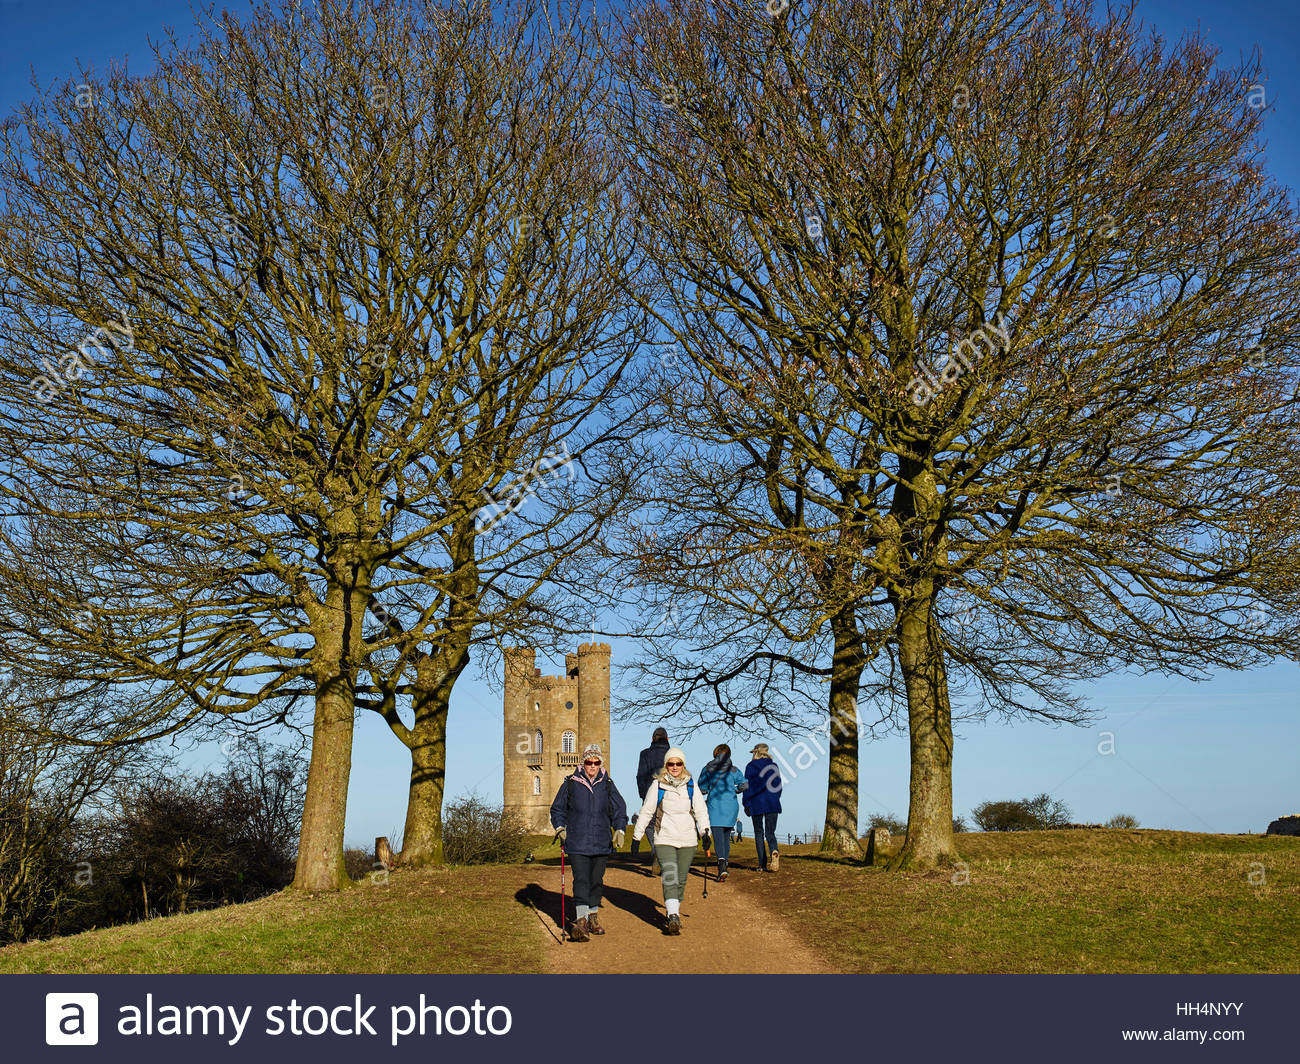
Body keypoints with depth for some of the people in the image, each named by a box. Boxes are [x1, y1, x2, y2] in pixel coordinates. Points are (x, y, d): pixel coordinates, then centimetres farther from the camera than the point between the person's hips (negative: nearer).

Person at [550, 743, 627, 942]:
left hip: (601, 843, 3)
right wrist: (560, 828, -2)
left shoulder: (607, 785, 6)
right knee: (581, 881, -13)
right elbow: (557, 809, 11)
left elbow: (619, 810, 12)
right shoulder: (571, 784, 1)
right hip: (577, 843, -3)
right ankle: (580, 921, -17)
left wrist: (619, 830, -2)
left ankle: (593, 917, 28)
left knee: (597, 881, 12)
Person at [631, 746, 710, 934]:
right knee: (670, 878, -15)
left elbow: (701, 810, 6)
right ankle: (673, 918, -22)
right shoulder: (657, 785, 0)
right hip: (664, 839, -2)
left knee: (681, 880, 8)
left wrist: (705, 830, -8)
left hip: (687, 841, 2)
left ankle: (675, 912, 25)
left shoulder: (691, 785, 5)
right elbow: (646, 811, 5)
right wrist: (636, 836, 6)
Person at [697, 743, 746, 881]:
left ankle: (722, 867, -25)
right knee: (726, 836, 17)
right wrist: (734, 790, 10)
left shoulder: (707, 769, 1)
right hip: (731, 806, 2)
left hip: (714, 805, -2)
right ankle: (724, 867, 21)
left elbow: (702, 789, 0)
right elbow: (744, 784, -9)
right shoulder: (733, 770, 3)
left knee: (718, 837, -6)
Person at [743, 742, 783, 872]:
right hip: (772, 804, 2)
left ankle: (762, 864, 3)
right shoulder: (774, 766, 6)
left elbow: (747, 787, -3)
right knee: (770, 832, 4)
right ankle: (774, 852, -28)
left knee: (759, 833, 9)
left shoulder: (750, 766, -2)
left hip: (756, 804, -2)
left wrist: (746, 804, 3)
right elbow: (778, 785, 8)